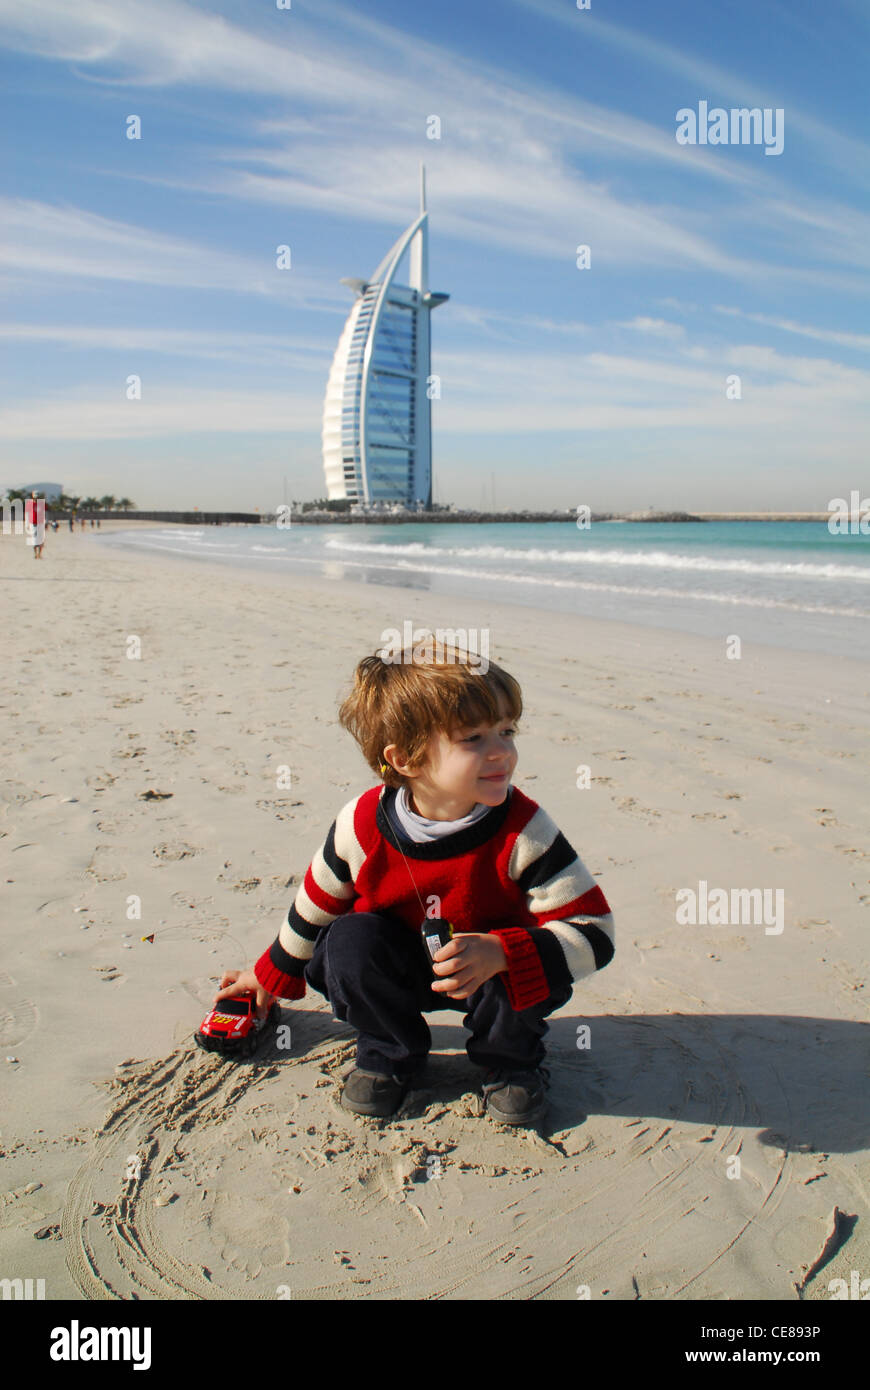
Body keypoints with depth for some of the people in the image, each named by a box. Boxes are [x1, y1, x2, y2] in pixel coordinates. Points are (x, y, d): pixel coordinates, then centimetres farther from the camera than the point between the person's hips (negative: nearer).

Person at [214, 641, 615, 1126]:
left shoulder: (524, 832, -27)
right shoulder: (361, 826, -21)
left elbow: (595, 932, -26)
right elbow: (316, 907, -1)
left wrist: (502, 954, -42)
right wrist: (272, 976, 13)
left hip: (486, 974, -1)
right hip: (398, 969, 1)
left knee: (531, 965, -31)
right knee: (352, 939, -27)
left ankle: (510, 1058, 5)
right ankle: (390, 1051, 3)